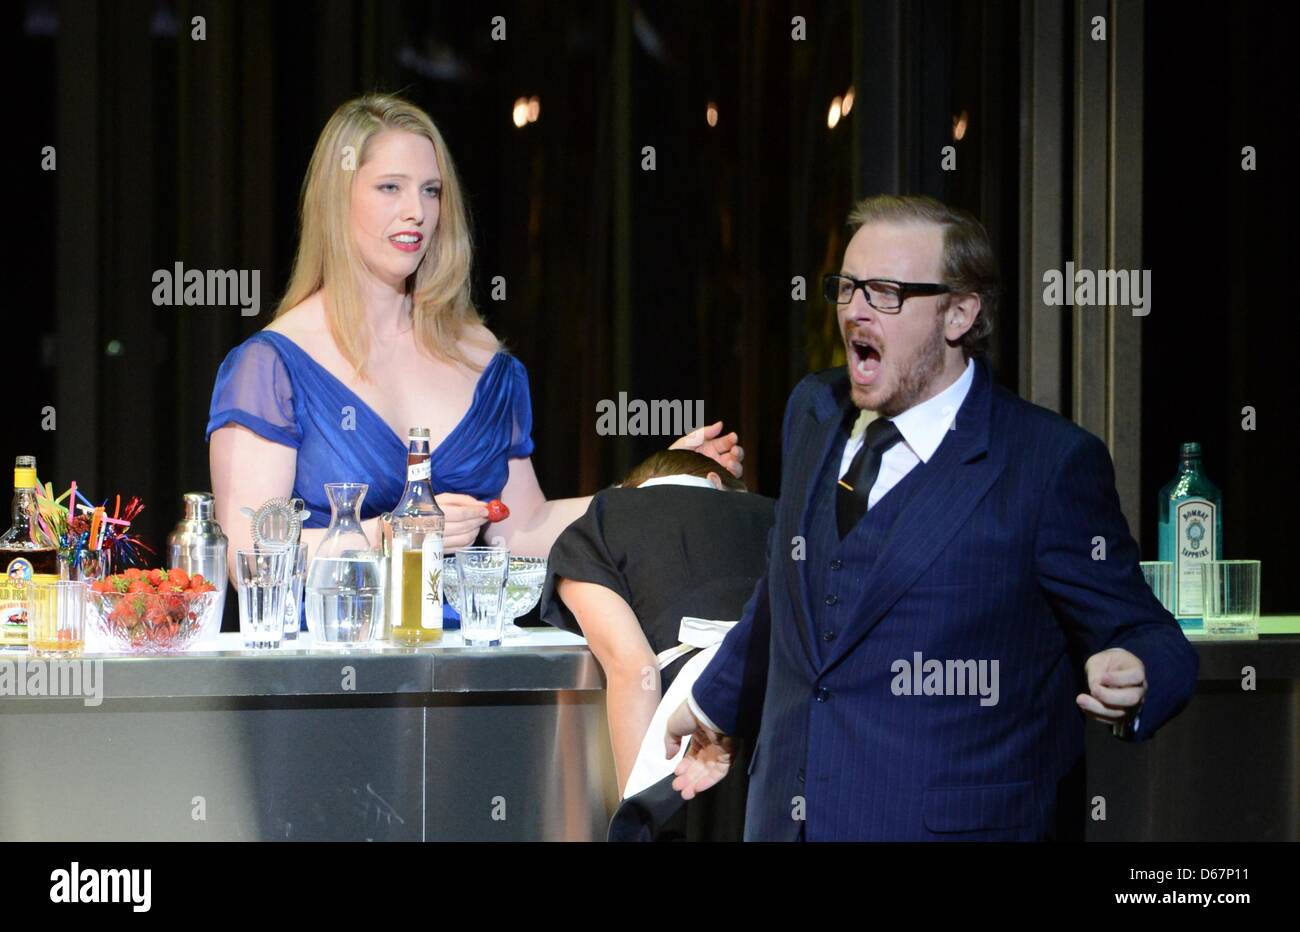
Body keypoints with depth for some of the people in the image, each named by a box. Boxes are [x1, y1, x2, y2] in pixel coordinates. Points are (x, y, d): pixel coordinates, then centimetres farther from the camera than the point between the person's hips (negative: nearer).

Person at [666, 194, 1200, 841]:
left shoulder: (1053, 463, -11)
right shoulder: (813, 411, 8)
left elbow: (1142, 637, -8)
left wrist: (1129, 684, -29)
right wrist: (717, 703, 33)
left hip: (959, 826, -5)